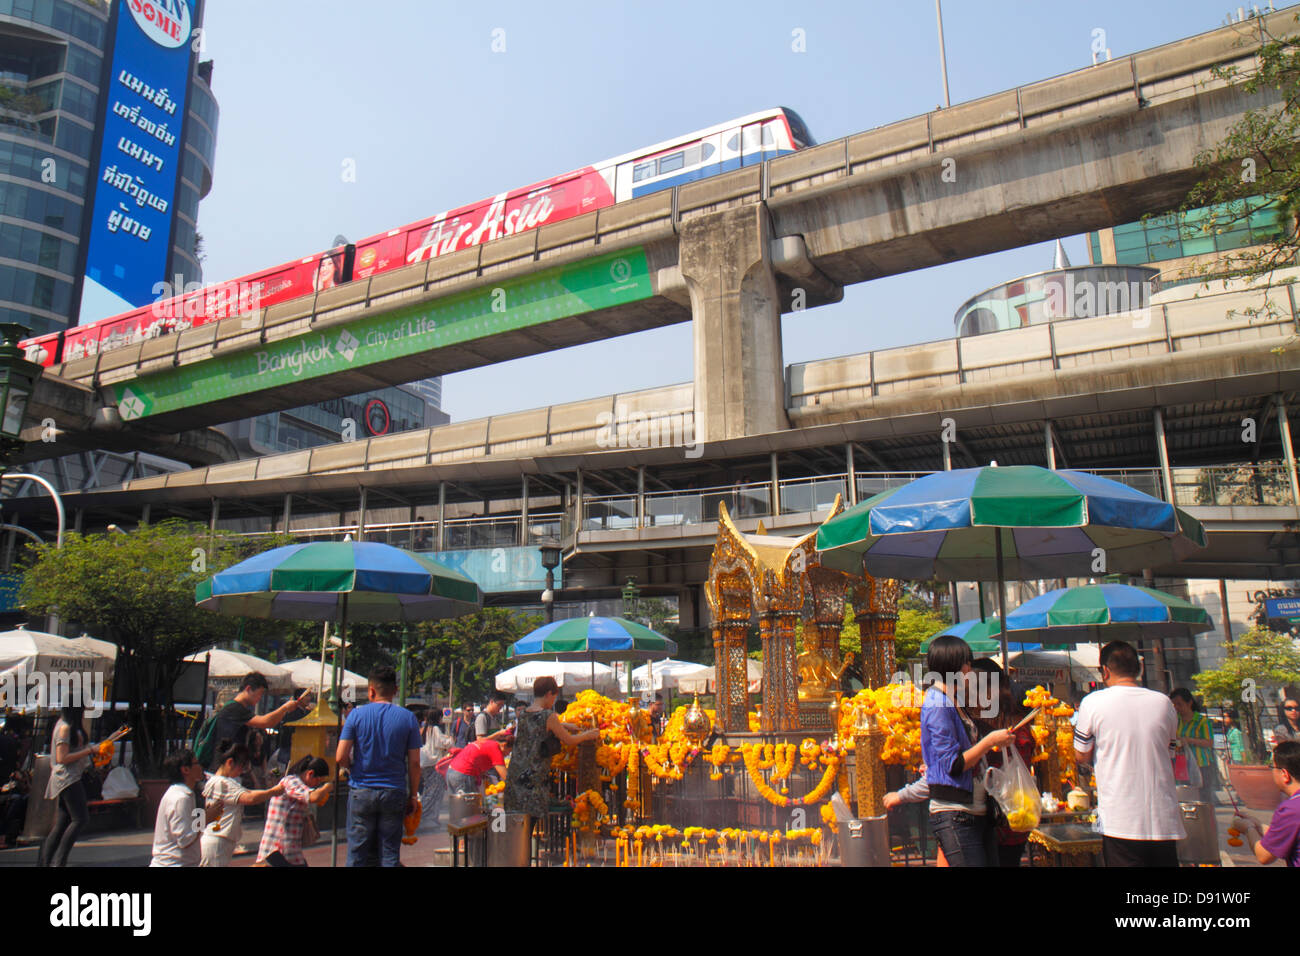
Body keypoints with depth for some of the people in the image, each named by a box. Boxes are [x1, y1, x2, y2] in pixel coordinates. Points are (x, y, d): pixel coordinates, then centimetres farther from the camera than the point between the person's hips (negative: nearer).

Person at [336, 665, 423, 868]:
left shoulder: (357, 714, -4)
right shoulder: (408, 718, -1)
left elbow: (341, 757, -8)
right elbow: (414, 762, -2)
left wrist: (352, 769, 13)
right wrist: (413, 795, 8)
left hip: (361, 792, 0)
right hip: (394, 792, 1)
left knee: (357, 854, 9)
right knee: (390, 854, 8)